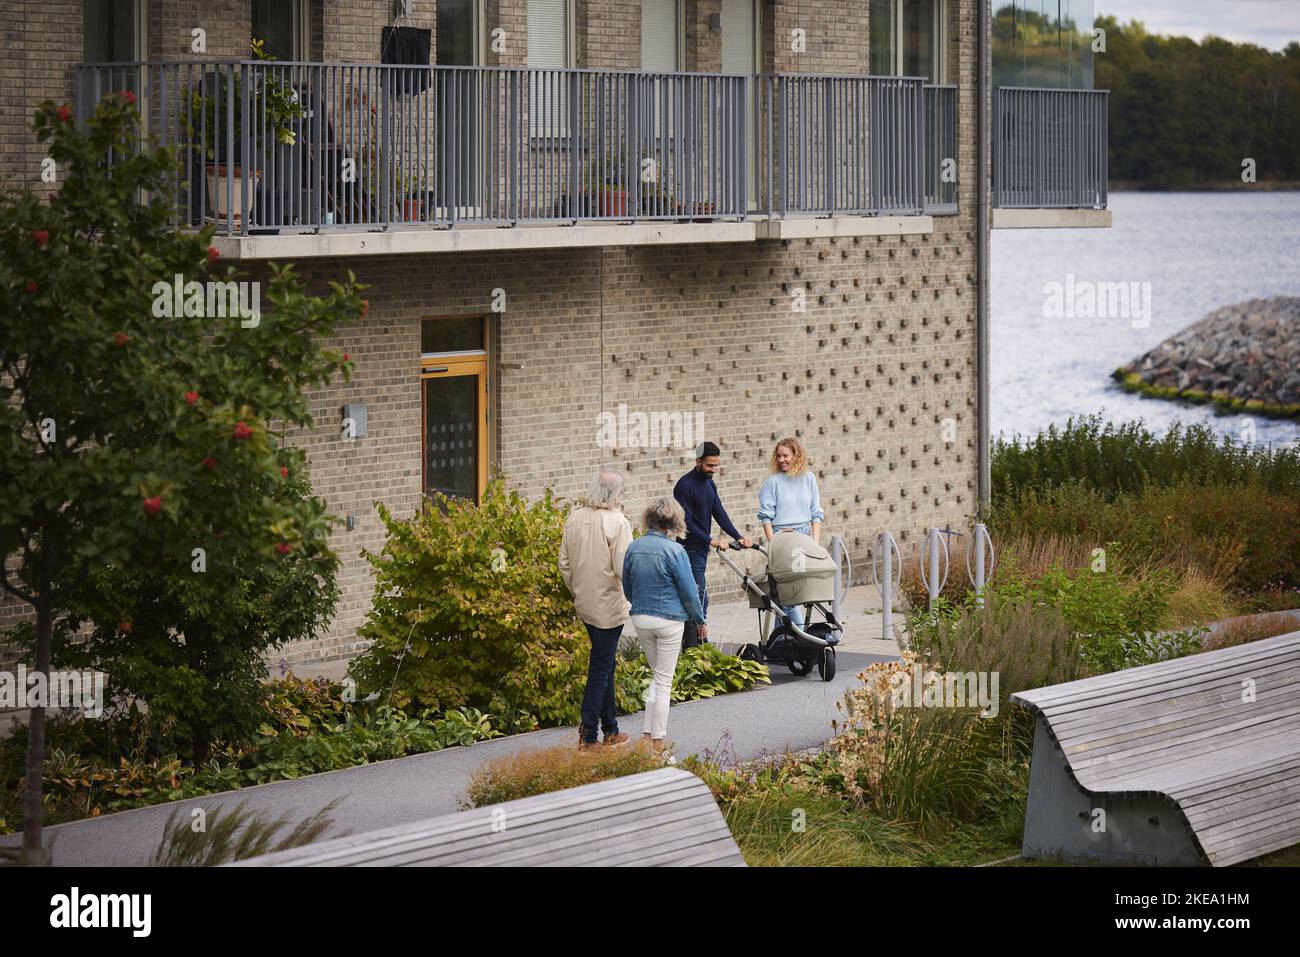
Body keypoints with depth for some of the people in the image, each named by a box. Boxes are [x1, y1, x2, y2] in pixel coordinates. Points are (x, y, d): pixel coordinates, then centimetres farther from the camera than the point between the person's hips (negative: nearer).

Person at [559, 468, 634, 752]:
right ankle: (587, 736, -1)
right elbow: (623, 568, -19)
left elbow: (564, 563, 9)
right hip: (609, 606, -7)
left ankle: (610, 730, 26)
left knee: (604, 664, 18)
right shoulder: (617, 522, -18)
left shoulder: (574, 518, 2)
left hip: (584, 603, 7)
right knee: (601, 668, -1)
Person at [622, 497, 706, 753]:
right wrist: (699, 618, 5)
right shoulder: (674, 551, -16)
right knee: (664, 680, 4)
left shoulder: (634, 548, 0)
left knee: (658, 676, 20)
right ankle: (658, 742, 7)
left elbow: (627, 587, 11)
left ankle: (647, 734, 13)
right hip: (669, 620, -5)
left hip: (640, 619, 5)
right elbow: (689, 590, -10)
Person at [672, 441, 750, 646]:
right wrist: (710, 540, -21)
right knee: (699, 598, -13)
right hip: (690, 550, -9)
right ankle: (696, 648, -14)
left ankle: (690, 647, 18)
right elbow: (686, 522, -18)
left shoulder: (709, 484, 14)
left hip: (701, 549, 9)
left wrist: (738, 537, -3)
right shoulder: (685, 485, -15)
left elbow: (719, 513, 9)